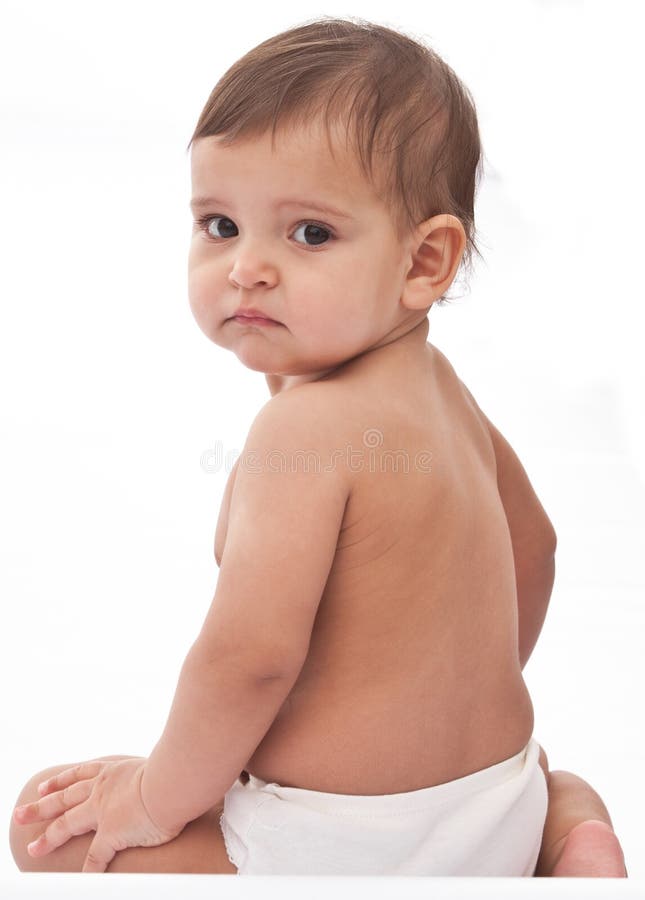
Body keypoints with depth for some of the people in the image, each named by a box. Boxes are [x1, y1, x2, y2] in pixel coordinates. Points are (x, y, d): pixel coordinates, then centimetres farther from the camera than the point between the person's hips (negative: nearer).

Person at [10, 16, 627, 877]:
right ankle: (571, 823, 9)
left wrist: (163, 795, -11)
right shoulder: (438, 389, 4)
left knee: (51, 824, 5)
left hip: (346, 846, -8)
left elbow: (251, 654, -29)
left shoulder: (307, 425, -24)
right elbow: (530, 544, 19)